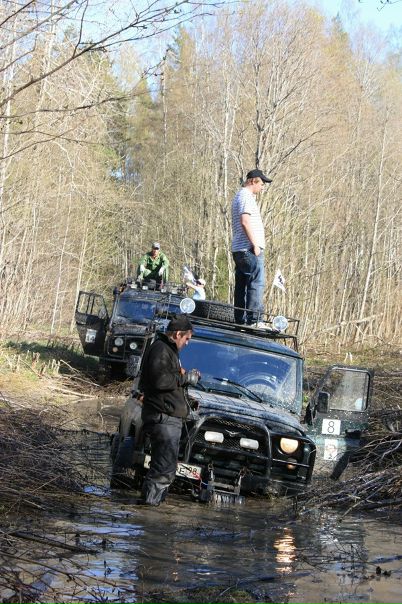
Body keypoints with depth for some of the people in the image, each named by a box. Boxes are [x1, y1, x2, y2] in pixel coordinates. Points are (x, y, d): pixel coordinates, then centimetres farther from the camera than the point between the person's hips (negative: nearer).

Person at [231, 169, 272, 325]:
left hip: (238, 250, 11)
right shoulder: (246, 196, -10)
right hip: (249, 249, -11)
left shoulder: (239, 196, 23)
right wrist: (255, 245, -19)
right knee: (257, 284, -12)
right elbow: (245, 222, -21)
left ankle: (240, 320, 11)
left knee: (241, 286, 10)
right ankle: (253, 320, -17)